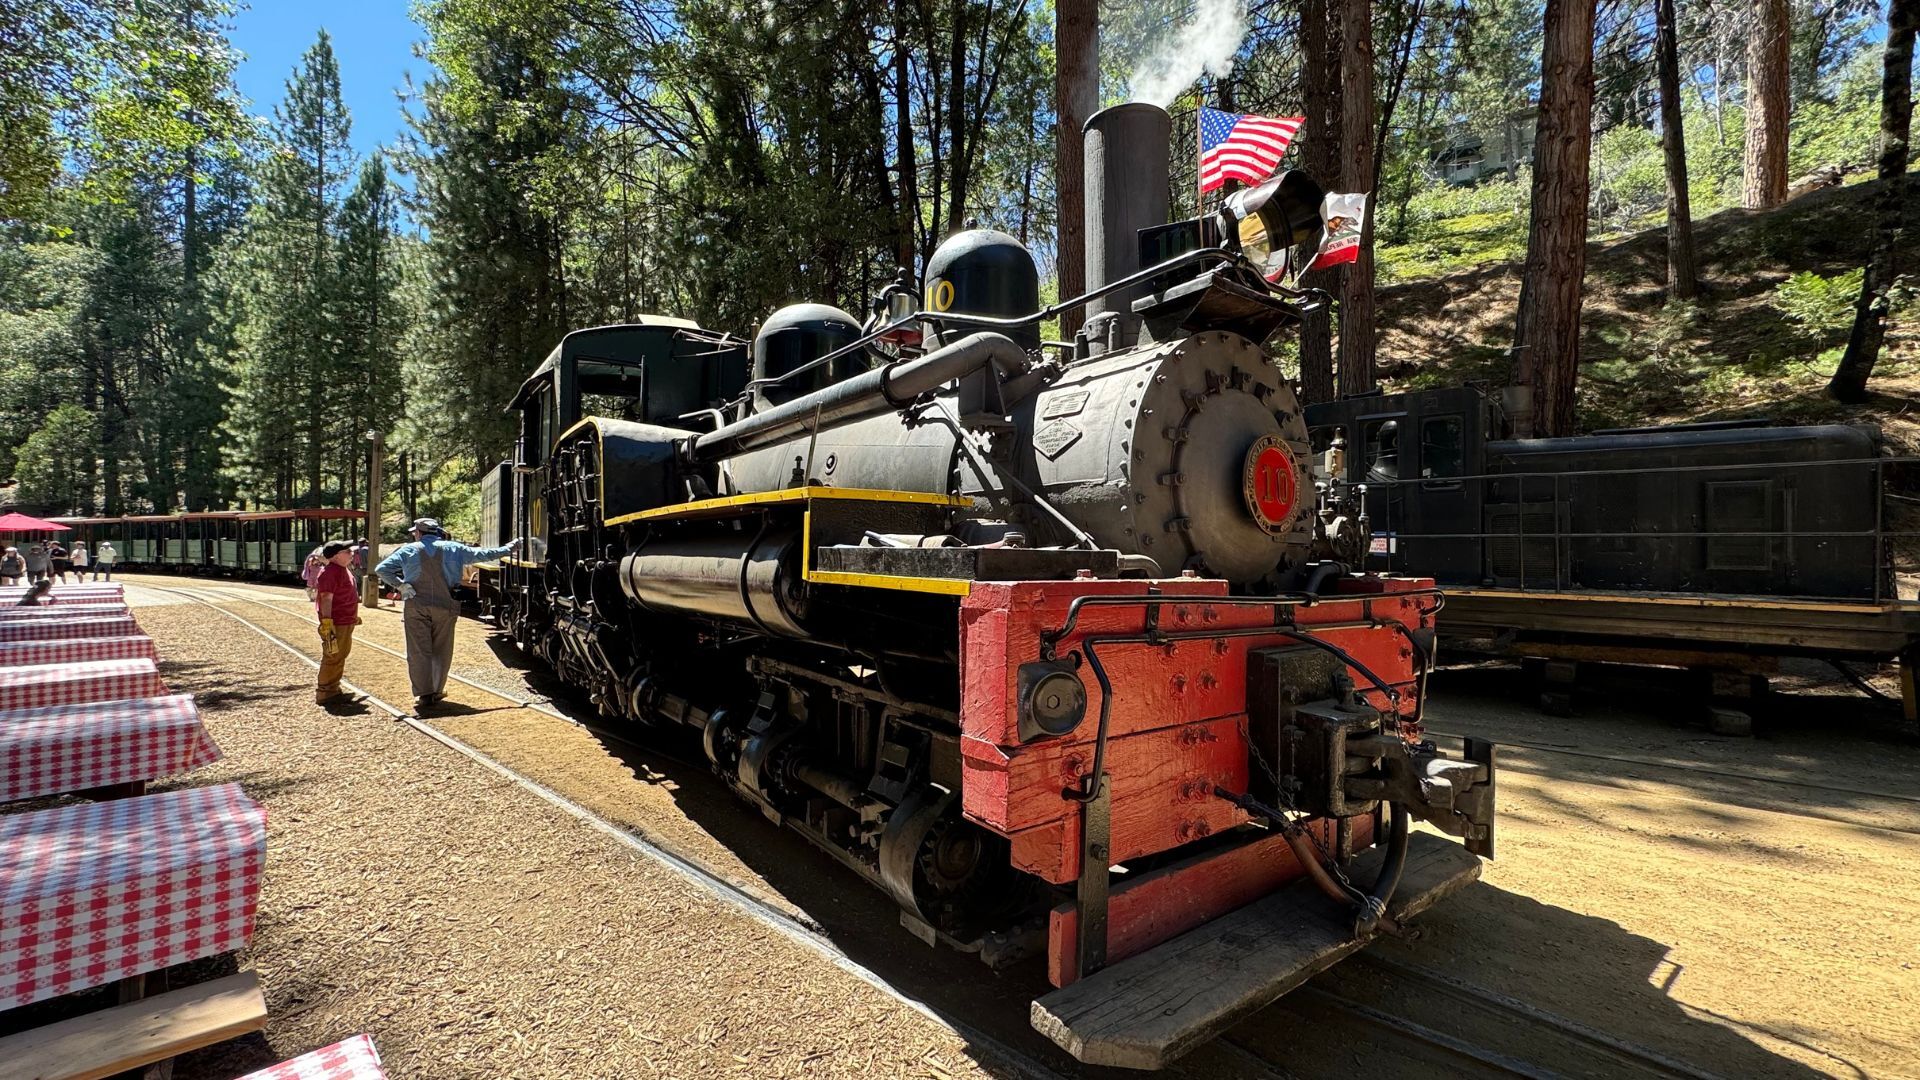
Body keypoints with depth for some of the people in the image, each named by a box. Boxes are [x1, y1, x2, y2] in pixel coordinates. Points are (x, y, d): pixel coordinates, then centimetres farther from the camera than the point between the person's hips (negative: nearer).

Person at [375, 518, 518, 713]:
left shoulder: (408, 550, 3)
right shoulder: (453, 549, 5)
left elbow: (381, 569, -5)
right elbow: (483, 554, 12)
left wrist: (400, 585, -3)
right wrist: (510, 548, 22)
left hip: (416, 607, -1)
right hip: (445, 608, 1)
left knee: (418, 652, 2)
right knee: (441, 652, 11)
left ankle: (423, 695, -1)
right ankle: (436, 692, 18)